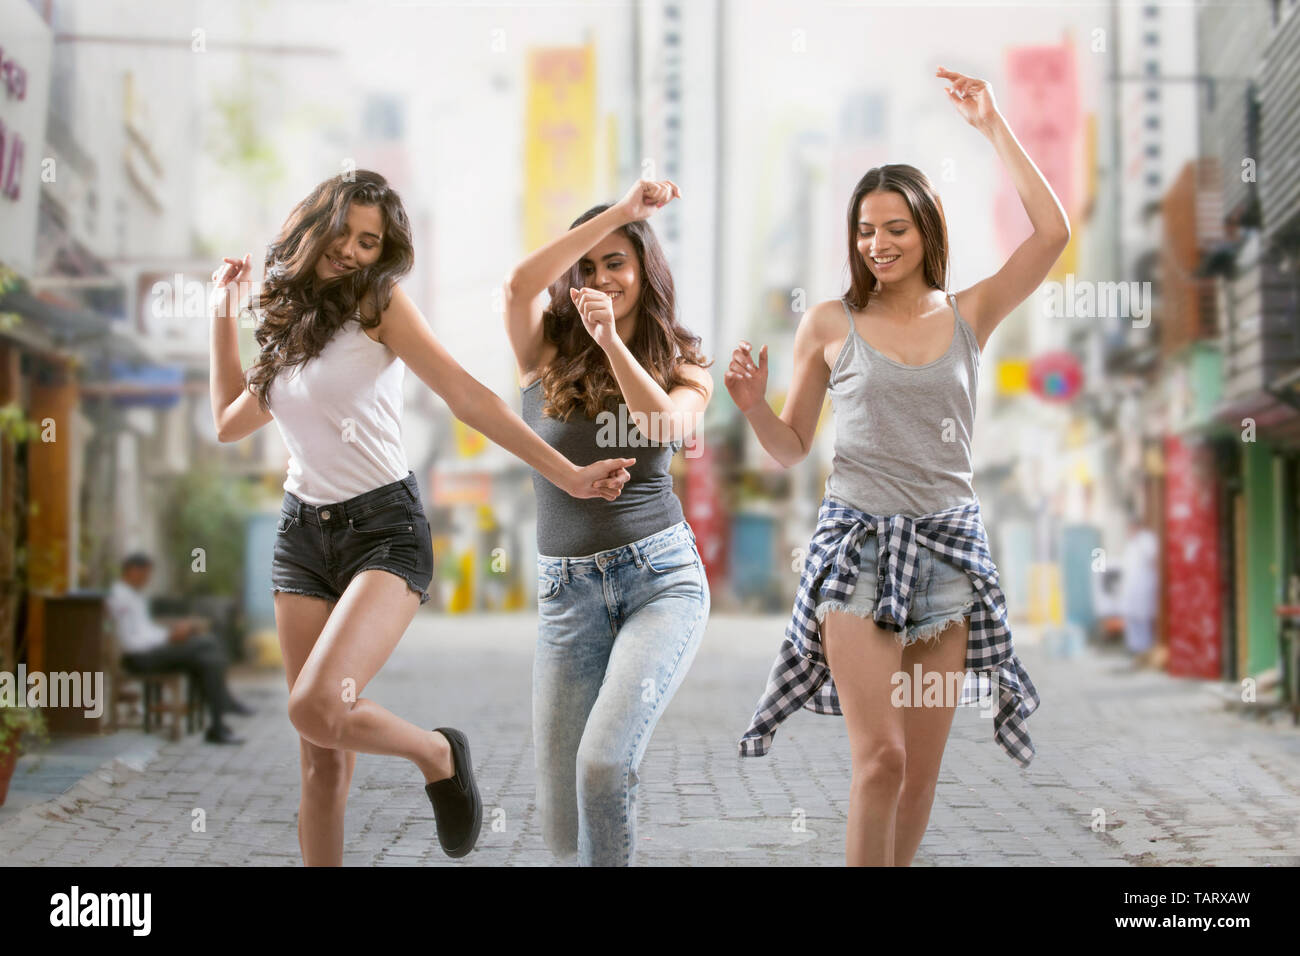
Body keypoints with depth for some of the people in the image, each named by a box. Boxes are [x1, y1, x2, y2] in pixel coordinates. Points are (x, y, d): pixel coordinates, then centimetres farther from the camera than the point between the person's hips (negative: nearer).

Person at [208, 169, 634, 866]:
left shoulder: (379, 301, -4)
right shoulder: (291, 319, 15)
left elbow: (467, 397, -11)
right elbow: (229, 422, 23)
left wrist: (568, 475, -19)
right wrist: (223, 315, 24)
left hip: (384, 527, -5)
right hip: (301, 531, 5)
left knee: (319, 709, -25)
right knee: (322, 753, 1)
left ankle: (439, 755, 3)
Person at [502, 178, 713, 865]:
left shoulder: (685, 368, 10)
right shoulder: (547, 351, 8)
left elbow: (665, 425, -13)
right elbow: (520, 284, -14)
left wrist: (612, 341, -24)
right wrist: (620, 210, -18)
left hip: (662, 577, -1)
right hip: (567, 594, 2)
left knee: (603, 762, -25)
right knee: (563, 831, 1)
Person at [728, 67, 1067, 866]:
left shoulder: (968, 315, 7)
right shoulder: (830, 325, 4)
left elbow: (1053, 232, -5)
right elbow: (791, 448, 10)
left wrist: (993, 126, -3)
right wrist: (753, 406, -11)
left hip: (947, 545, 2)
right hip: (858, 540, -2)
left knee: (924, 767, 5)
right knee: (880, 757, -13)